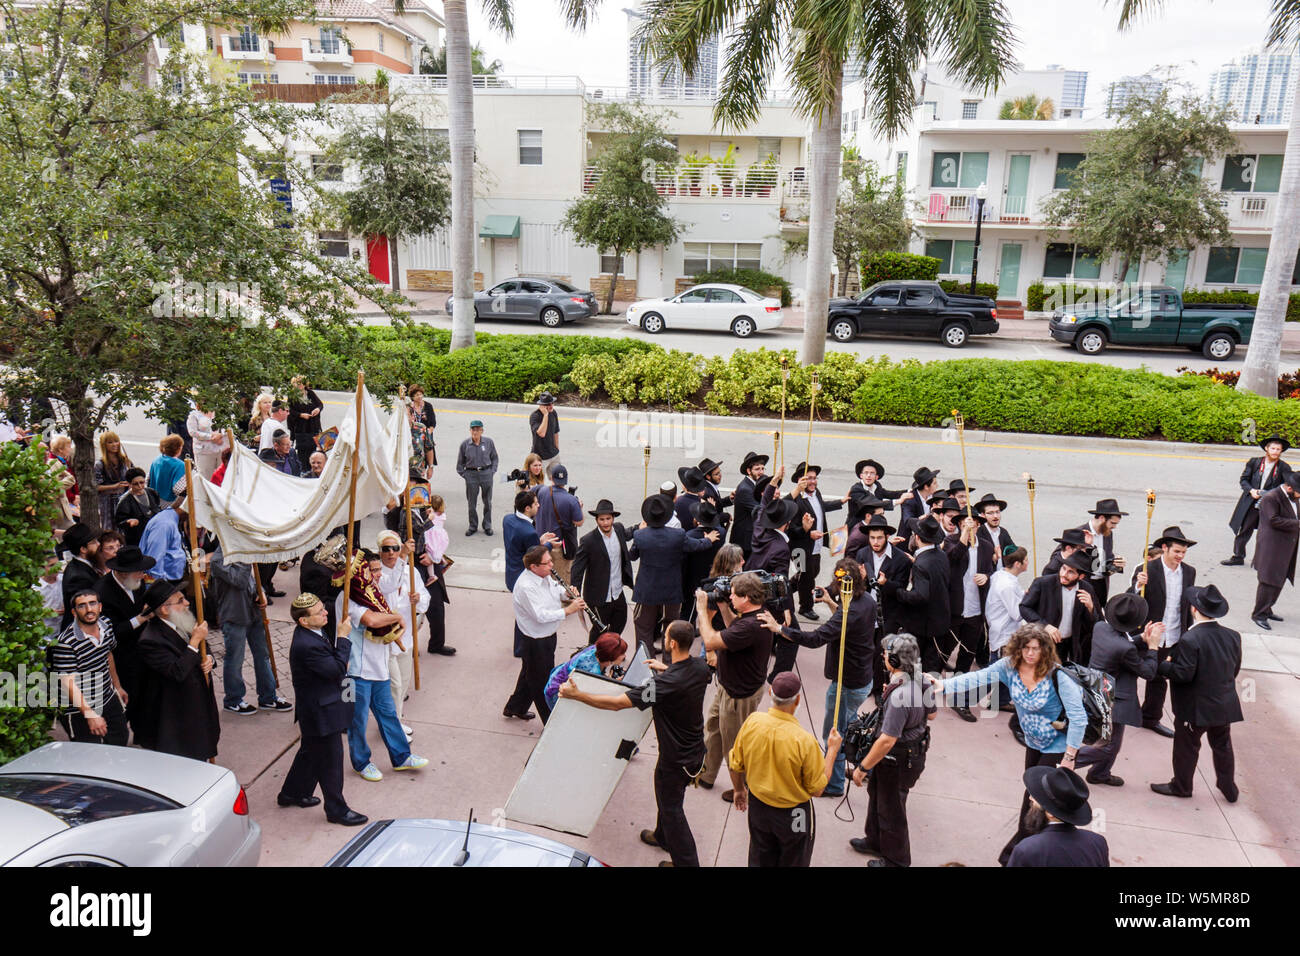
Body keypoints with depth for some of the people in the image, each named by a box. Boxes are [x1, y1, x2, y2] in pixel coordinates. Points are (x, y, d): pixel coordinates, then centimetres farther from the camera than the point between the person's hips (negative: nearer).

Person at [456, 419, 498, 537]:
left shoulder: (489, 442, -3)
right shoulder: (465, 444, -5)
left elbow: (494, 458, 9)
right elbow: (460, 462, 6)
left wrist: (492, 471, 2)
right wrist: (463, 474, 1)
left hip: (486, 474, 1)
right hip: (471, 475, 0)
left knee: (487, 501, 10)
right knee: (472, 503, 7)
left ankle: (487, 526, 24)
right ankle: (473, 526, 22)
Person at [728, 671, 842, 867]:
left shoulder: (752, 721, -19)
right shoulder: (804, 741, -31)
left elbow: (735, 765, -4)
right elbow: (817, 789, -17)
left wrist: (739, 790, 16)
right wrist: (832, 750, -8)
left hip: (757, 806, 4)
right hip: (793, 813, -3)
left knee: (760, 859, 27)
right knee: (792, 861, 23)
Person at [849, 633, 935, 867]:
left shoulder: (899, 695, -36)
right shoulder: (921, 679, -8)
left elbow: (887, 741, -32)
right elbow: (931, 714, 9)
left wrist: (862, 767, -22)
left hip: (897, 762, -9)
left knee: (891, 810, 13)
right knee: (877, 794, 28)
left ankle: (896, 860, 35)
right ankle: (875, 841, 49)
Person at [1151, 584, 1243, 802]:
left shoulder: (1190, 639, -26)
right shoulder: (1233, 636, -5)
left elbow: (1184, 674, -25)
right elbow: (1235, 670, 5)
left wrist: (1163, 665, -9)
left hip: (1196, 707, -6)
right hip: (1225, 705, 6)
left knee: (1186, 747, 12)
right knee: (1222, 745, 23)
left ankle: (1181, 786, 27)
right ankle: (1229, 788, 35)